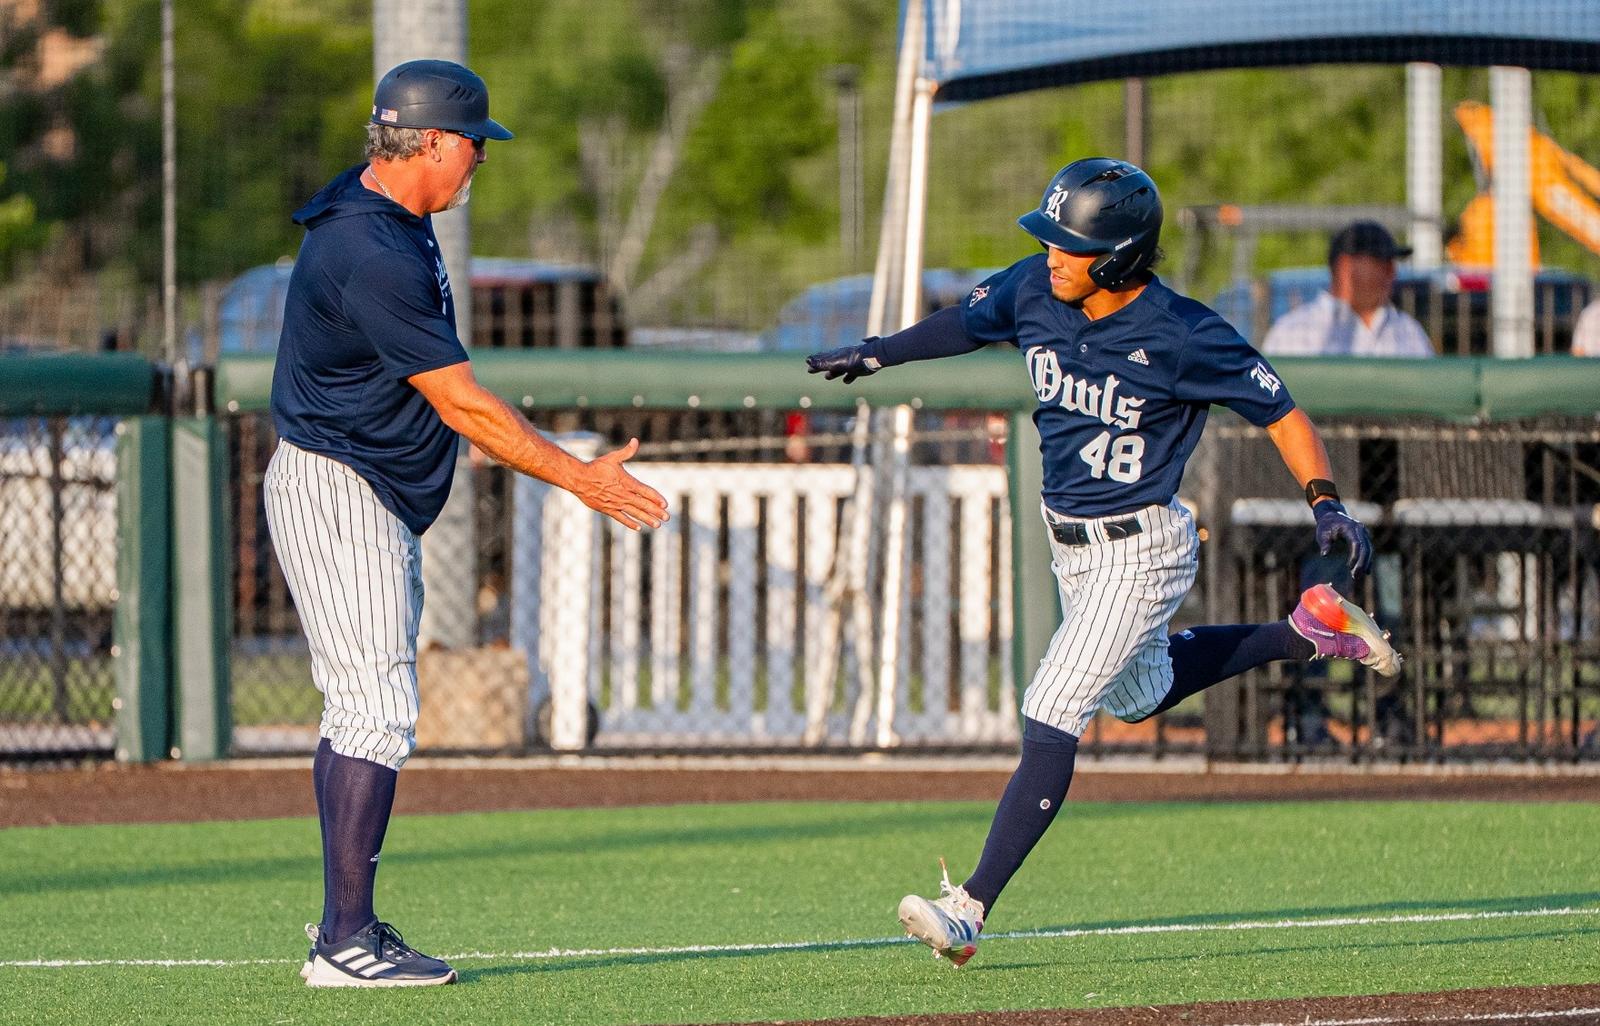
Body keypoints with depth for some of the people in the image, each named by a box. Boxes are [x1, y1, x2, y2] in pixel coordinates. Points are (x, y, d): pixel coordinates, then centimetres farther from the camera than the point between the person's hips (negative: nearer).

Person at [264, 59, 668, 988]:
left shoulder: (389, 218, 9)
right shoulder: (373, 257, -25)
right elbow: (461, 404, -23)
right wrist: (581, 479, -19)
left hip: (375, 506, 11)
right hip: (339, 496, -11)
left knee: (365, 711, 14)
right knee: (378, 713, -14)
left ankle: (349, 926, 18)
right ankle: (345, 943, -17)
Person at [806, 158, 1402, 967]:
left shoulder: (1183, 338, -25)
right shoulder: (1032, 291, -9)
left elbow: (1280, 412, -16)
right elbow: (964, 323, 13)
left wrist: (1326, 504, -26)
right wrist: (877, 355, 21)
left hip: (1140, 552, -8)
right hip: (1070, 543, 8)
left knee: (1050, 715, -15)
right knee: (1137, 694, 27)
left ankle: (970, 909, -17)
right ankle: (1304, 633, 42)